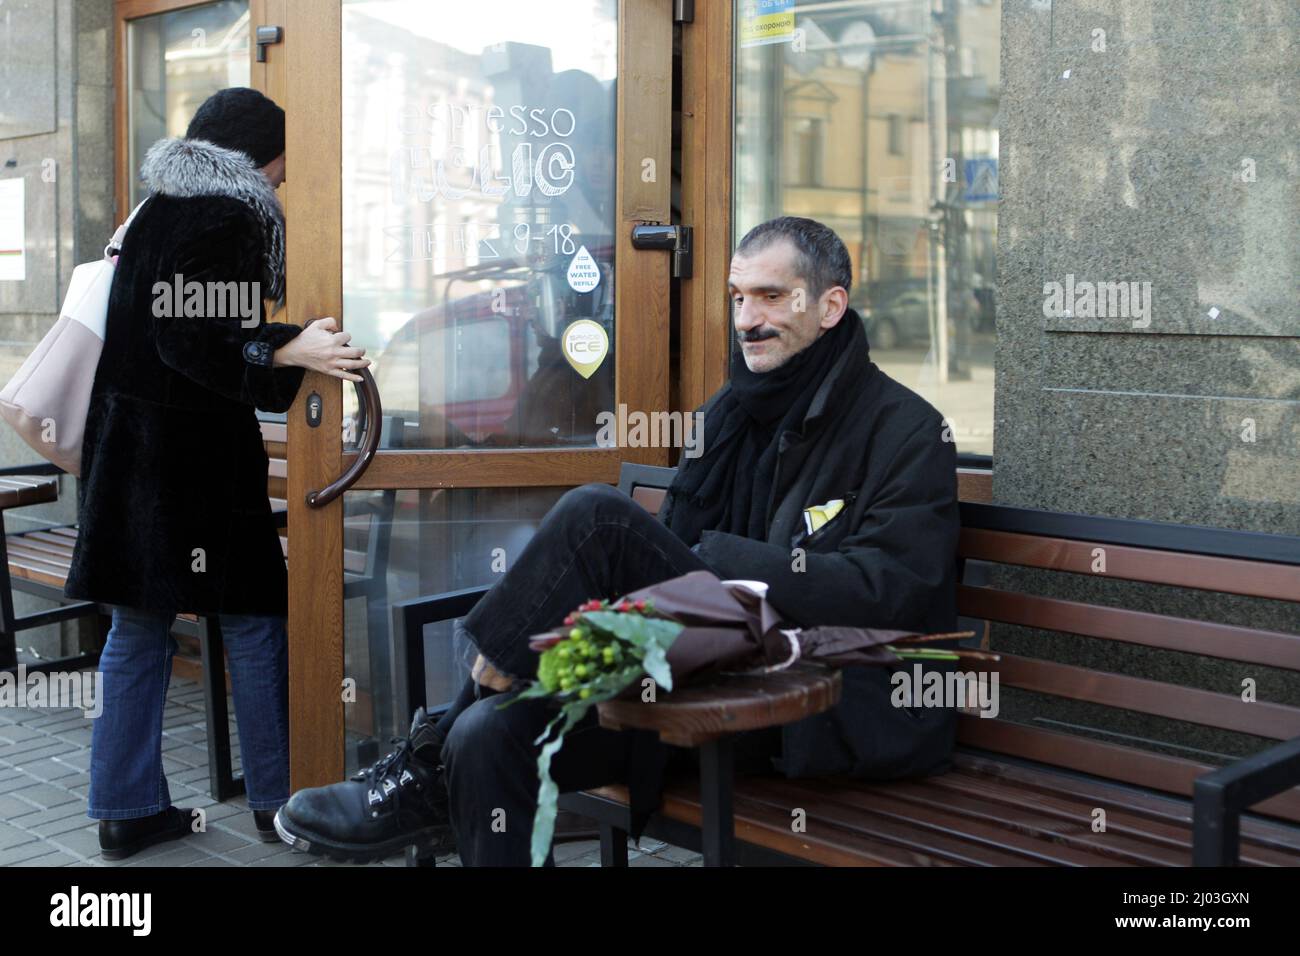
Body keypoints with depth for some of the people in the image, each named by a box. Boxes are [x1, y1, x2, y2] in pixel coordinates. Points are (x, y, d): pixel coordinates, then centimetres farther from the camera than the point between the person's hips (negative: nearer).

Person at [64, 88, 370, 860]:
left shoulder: (157, 212, 14)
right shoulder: (223, 221, -13)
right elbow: (193, 343, -21)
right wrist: (288, 352, -30)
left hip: (129, 443, 9)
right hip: (193, 450, -9)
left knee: (139, 624, 10)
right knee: (252, 615, 3)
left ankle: (127, 810, 16)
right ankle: (278, 798, 13)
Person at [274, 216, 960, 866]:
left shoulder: (906, 430, -3)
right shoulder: (729, 415, 16)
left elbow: (888, 591, -17)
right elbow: (673, 550, 12)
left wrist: (713, 560, -18)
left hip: (850, 717, -6)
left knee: (597, 516, -21)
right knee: (493, 735, -20)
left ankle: (432, 771, -11)